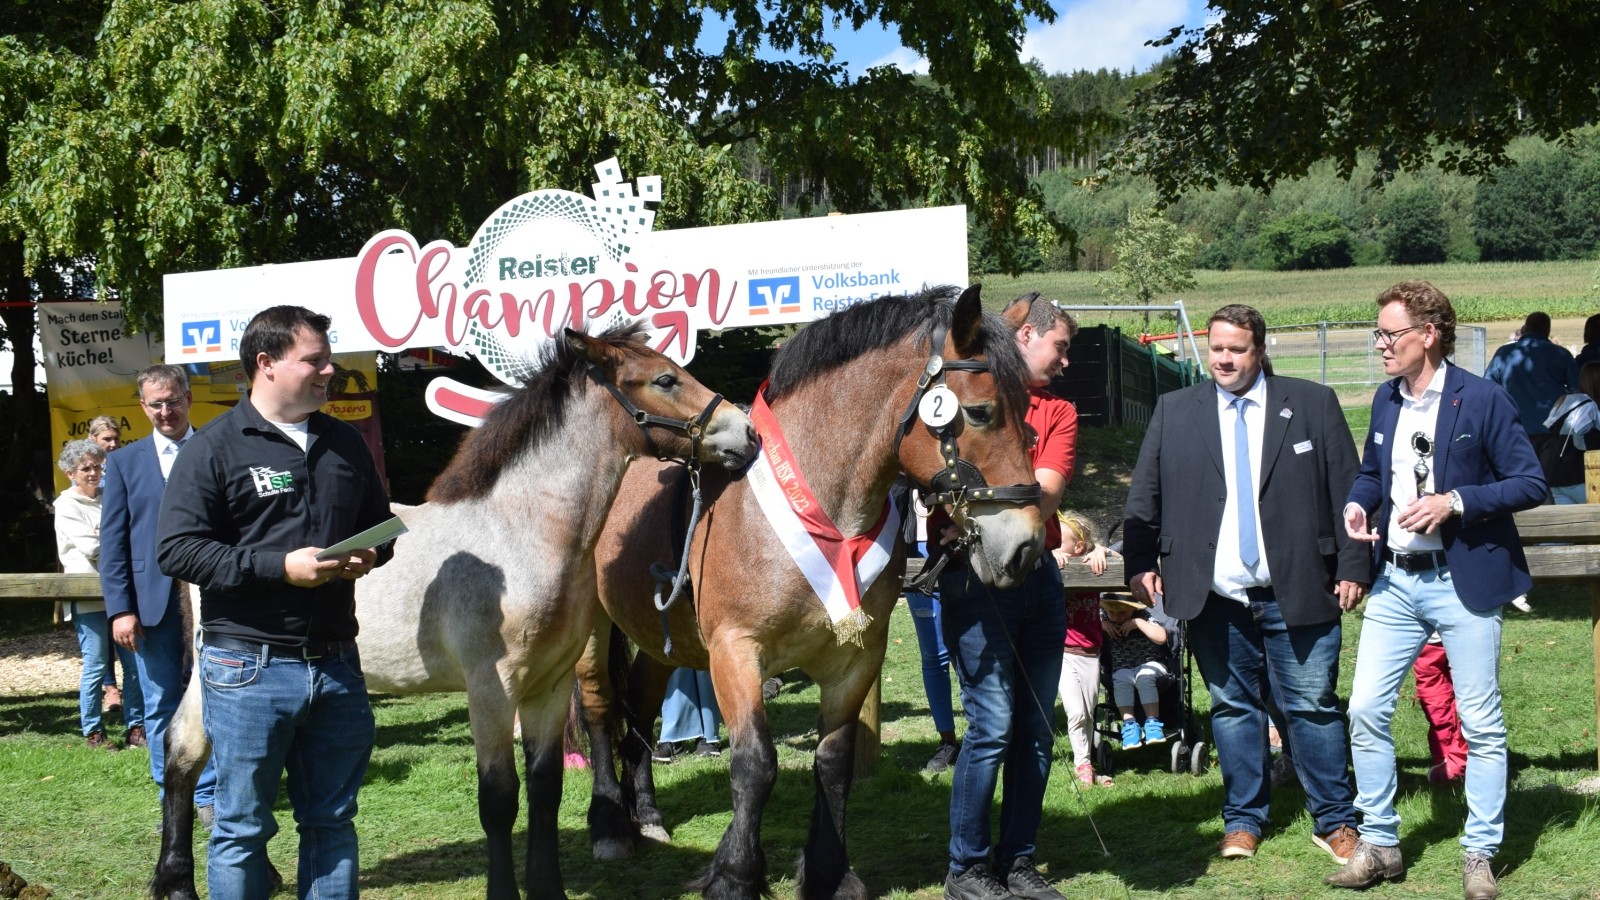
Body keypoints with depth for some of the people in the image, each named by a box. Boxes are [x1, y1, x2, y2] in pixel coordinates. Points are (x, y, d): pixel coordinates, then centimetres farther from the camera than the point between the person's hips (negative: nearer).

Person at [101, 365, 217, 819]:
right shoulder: (124, 462, 9)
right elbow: (112, 540, 5)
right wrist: (120, 608, -4)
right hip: (153, 602, 1)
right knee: (161, 708, 6)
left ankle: (208, 794, 12)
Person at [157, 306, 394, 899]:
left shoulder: (345, 444, 12)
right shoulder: (214, 449, -5)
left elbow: (379, 525, 23)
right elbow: (177, 550, -11)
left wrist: (369, 555, -1)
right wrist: (279, 567, -20)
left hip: (336, 665, 5)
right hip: (250, 667, -5)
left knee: (333, 822, 12)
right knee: (242, 828, 4)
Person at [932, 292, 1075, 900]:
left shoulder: (1059, 412, 13)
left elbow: (1046, 492, -2)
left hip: (1039, 572, 6)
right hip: (975, 576, -5)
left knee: (1037, 726, 7)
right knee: (993, 723, -8)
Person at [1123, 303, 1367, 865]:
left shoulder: (1313, 404, 3)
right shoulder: (1174, 411, 8)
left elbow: (1347, 491, 2)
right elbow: (1144, 494, 9)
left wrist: (1353, 566, -3)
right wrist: (1140, 562, -1)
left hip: (1296, 593, -1)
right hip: (1215, 595, 2)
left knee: (1313, 708, 3)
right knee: (1233, 707, 10)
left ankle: (1334, 821, 16)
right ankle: (1243, 819, 22)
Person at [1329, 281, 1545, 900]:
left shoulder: (1482, 399, -10)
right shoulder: (1386, 400, 8)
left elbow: (1531, 484, -10)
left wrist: (1456, 502, -20)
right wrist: (1357, 504, 0)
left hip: (1463, 582, -5)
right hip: (1396, 580, 5)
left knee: (1481, 724, 4)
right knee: (1365, 711, 2)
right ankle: (1380, 845, 15)